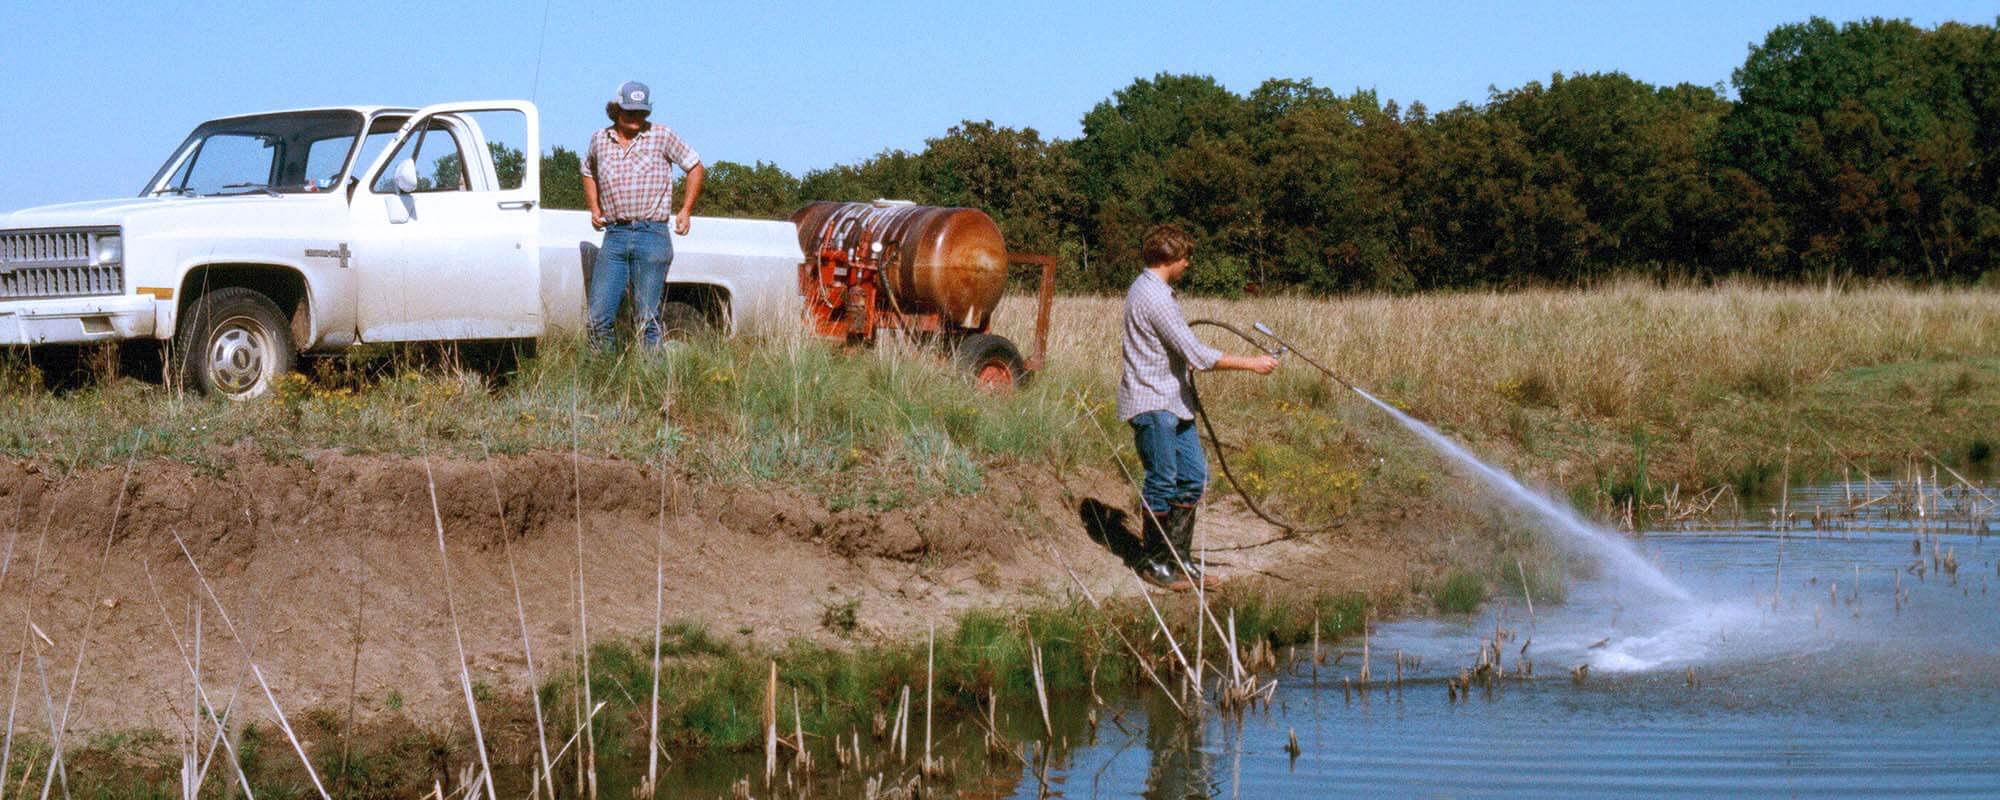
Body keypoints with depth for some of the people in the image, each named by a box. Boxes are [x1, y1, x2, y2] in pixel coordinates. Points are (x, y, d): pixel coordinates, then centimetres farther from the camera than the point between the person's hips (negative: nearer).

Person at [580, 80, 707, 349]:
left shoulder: (662, 136, 3)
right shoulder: (599, 139, 12)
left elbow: (696, 168, 13)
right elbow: (588, 173, 32)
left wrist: (685, 212, 6)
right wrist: (594, 209, 17)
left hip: (652, 234, -3)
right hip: (614, 235, 3)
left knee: (647, 319, -4)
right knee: (598, 318, -3)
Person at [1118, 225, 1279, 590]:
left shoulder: (1148, 288, 12)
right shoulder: (1153, 297, -21)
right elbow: (1196, 355, -23)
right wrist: (1251, 364, -18)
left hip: (1173, 402, 10)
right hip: (1153, 405, -10)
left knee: (1193, 477, 11)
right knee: (1162, 484, -2)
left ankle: (1178, 558, 18)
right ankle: (1153, 563, 9)